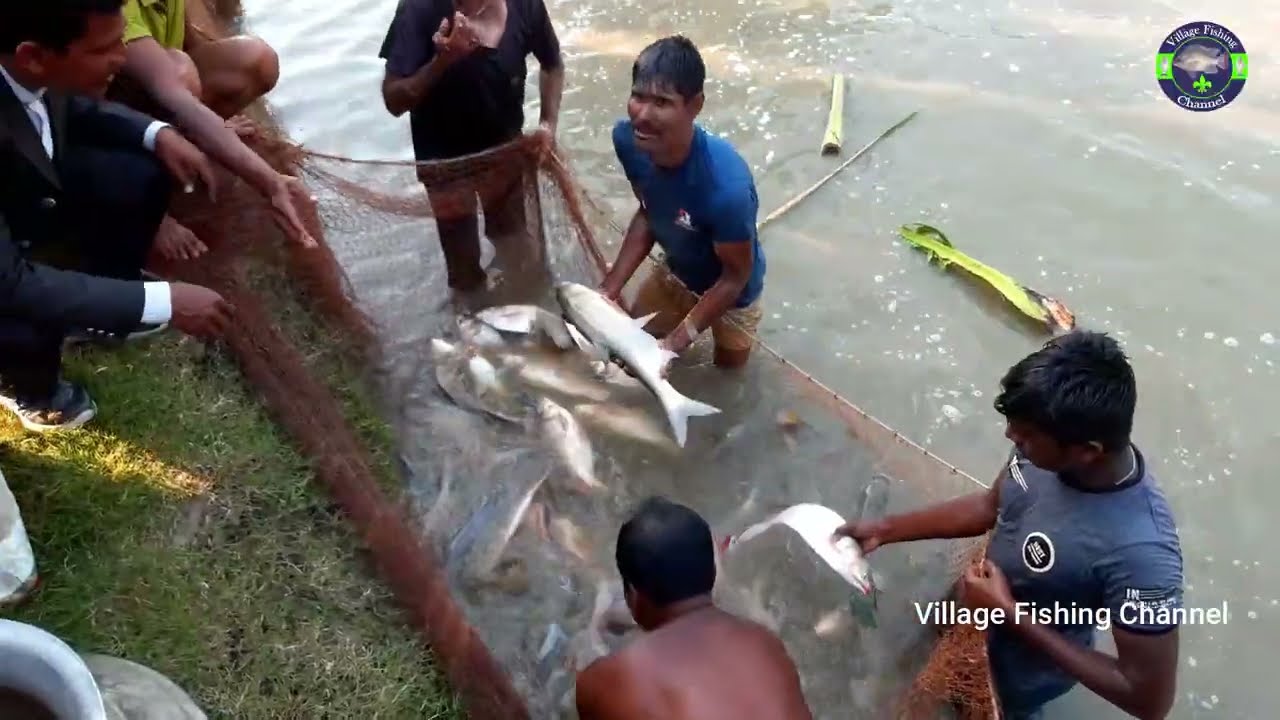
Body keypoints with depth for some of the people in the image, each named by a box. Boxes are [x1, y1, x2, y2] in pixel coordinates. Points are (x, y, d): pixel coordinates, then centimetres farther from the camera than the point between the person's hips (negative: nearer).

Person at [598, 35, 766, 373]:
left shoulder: (726, 186, -44)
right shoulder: (628, 139, -26)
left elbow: (736, 275, -26)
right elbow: (647, 213, -7)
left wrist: (679, 340, -28)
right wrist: (609, 288, -14)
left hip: (730, 289, -4)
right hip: (676, 272, 5)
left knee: (728, 371, 21)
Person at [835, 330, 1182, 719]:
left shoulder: (1140, 553, -44)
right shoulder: (1049, 447, -24)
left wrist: (1011, 614, -34)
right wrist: (885, 529, -5)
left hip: (1026, 670, -5)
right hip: (984, 604, 5)